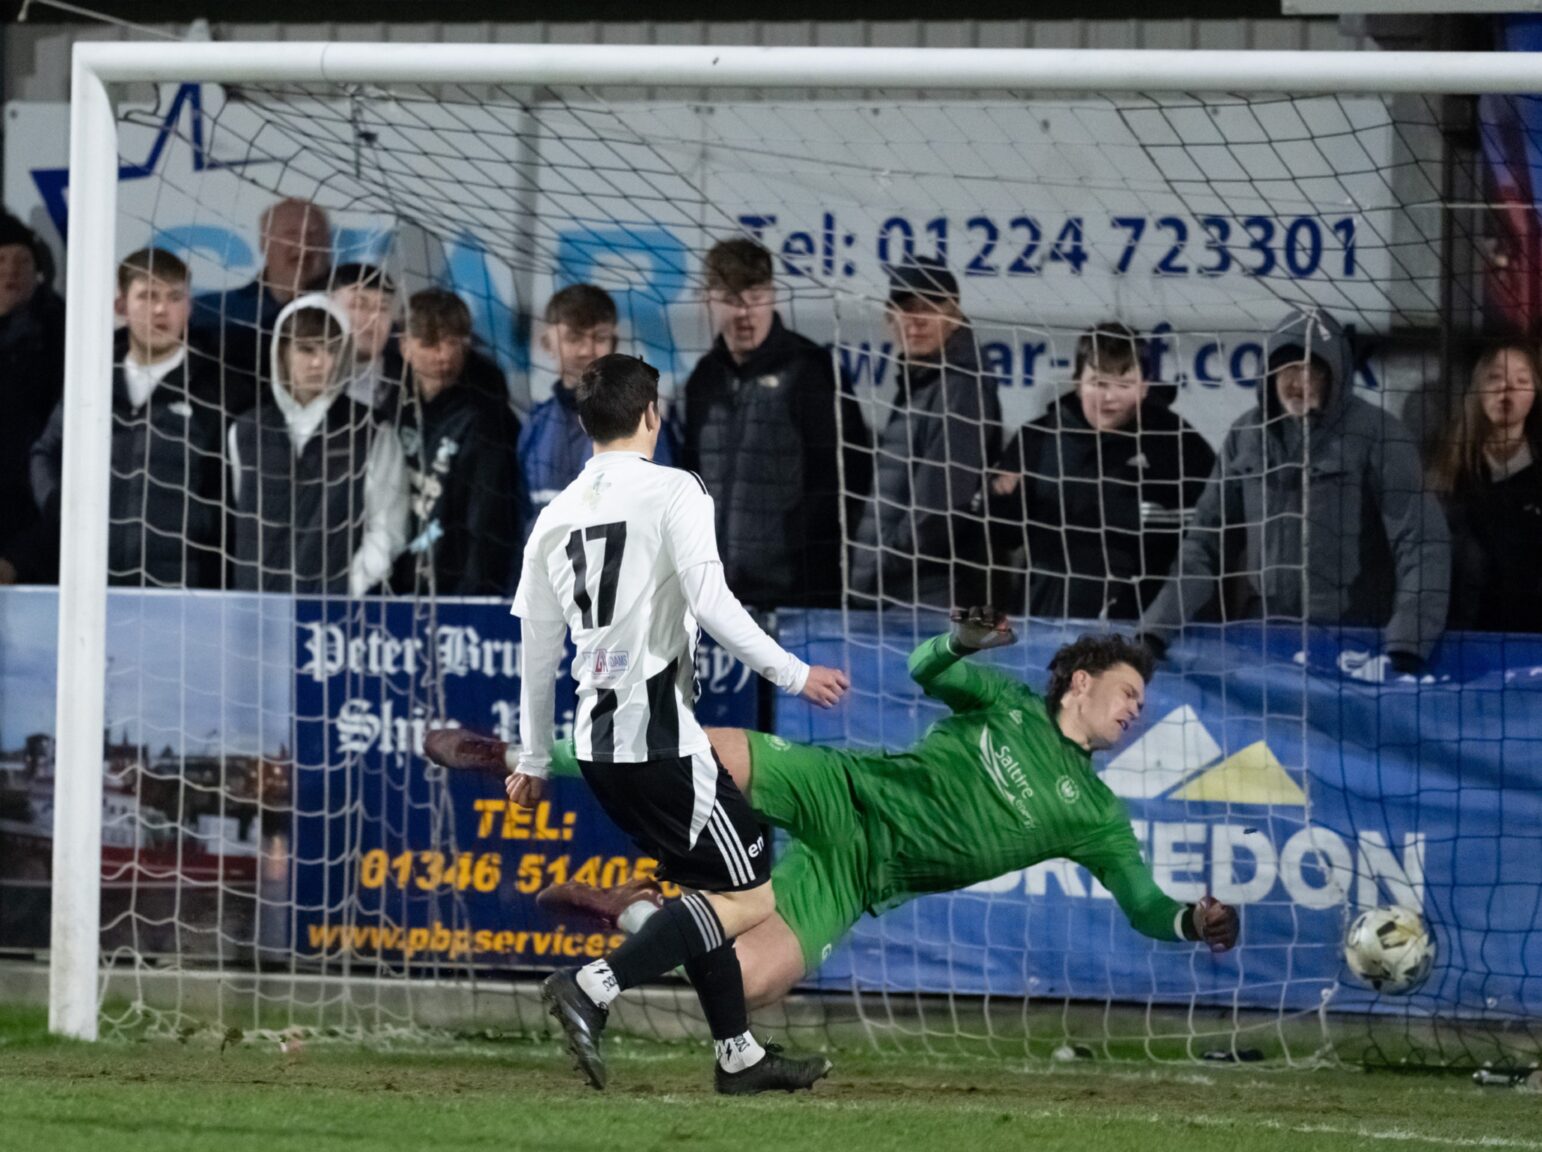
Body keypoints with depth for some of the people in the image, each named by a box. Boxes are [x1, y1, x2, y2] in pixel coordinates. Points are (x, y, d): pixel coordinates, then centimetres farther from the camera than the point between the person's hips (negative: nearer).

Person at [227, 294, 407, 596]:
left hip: (338, 603, -3)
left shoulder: (372, 436, 2)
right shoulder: (246, 432, 10)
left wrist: (349, 588, -10)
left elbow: (385, 531, 0)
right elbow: (237, 522, 13)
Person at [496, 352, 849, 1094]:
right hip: (661, 734, -8)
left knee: (707, 887, 21)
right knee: (751, 896, -3)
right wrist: (792, 674, -8)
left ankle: (738, 1054, 20)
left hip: (597, 743, 8)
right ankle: (593, 989, -18)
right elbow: (710, 602, -17)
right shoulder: (673, 491, -7)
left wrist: (533, 760, 26)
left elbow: (537, 649, 17)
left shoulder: (557, 517, 12)